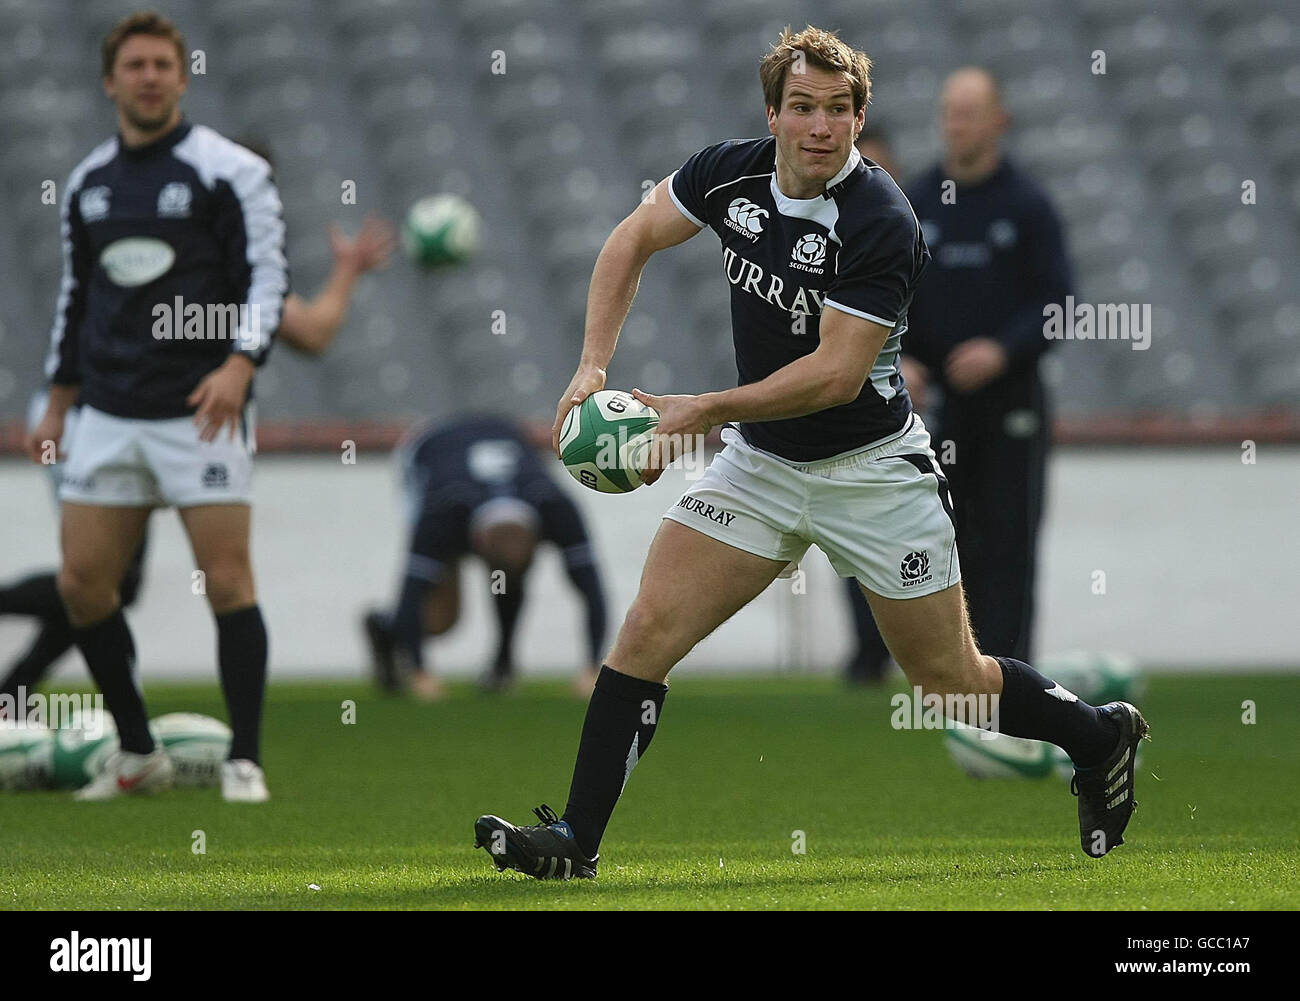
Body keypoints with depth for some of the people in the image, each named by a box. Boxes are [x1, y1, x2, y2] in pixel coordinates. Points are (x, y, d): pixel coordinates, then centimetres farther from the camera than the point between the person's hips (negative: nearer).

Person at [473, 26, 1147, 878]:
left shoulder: (881, 224, -25)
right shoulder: (733, 173, -7)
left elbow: (837, 374, -26)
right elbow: (633, 241, 8)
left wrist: (703, 411, -31)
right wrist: (593, 365, -5)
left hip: (872, 471, -5)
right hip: (759, 461, 5)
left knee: (950, 679, 6)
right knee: (649, 629, -9)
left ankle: (1101, 736, 33)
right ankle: (575, 841, -6)